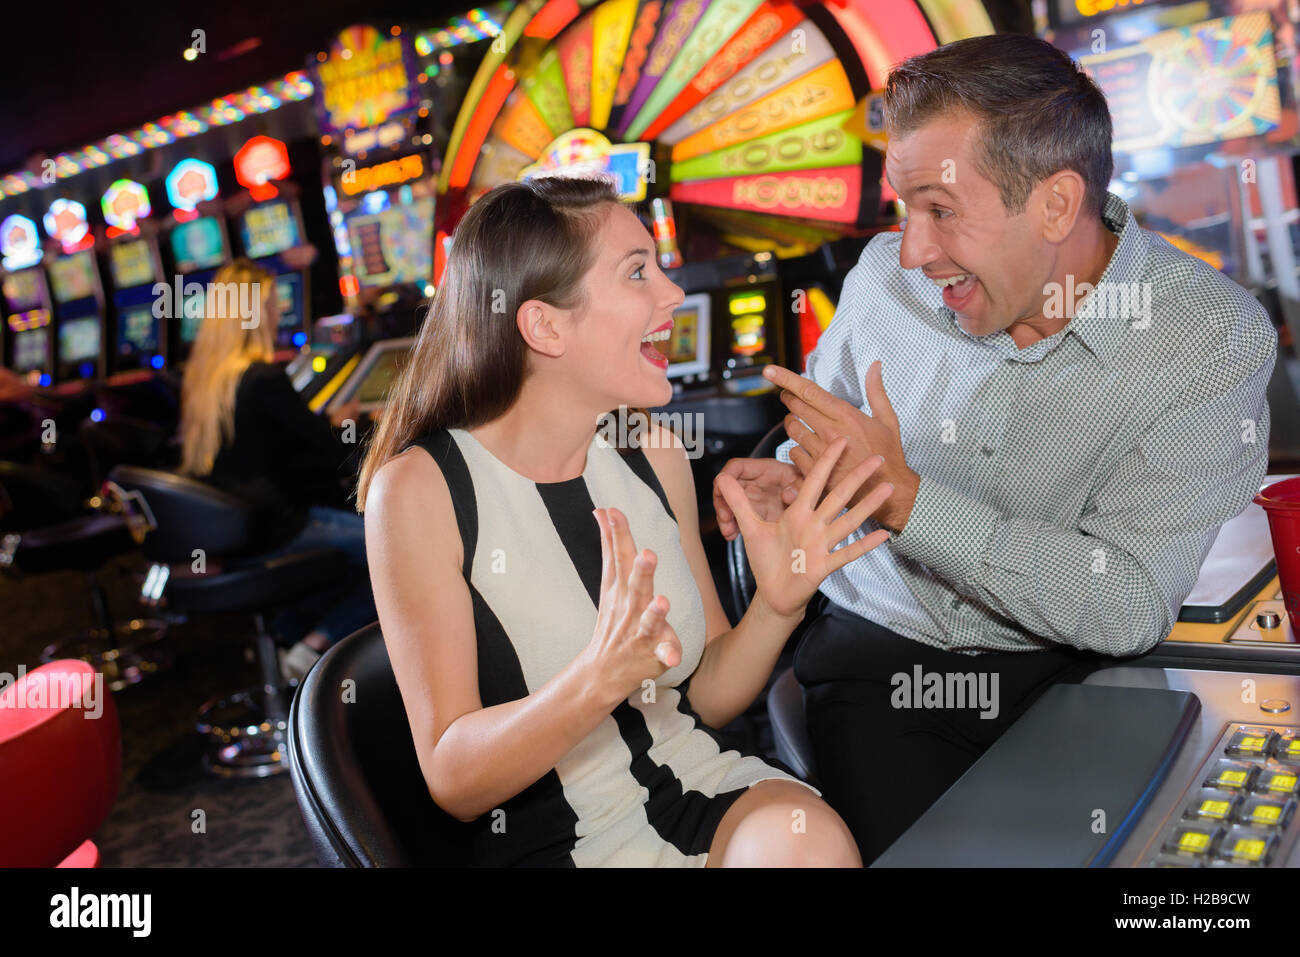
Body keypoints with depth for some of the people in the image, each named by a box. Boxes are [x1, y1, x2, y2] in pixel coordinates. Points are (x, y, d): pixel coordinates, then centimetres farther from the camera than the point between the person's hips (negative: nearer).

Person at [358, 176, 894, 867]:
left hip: (705, 785, 5)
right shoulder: (419, 489, -13)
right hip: (558, 837, -4)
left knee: (805, 839, -26)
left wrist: (776, 608, -12)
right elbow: (452, 780, -14)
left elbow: (705, 698, 7)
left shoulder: (654, 455, 1)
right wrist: (599, 678, -30)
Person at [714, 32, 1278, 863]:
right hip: (878, 648, 2)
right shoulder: (886, 276, -1)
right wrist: (789, 483, -8)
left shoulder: (1217, 338, -13)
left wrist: (904, 498, -23)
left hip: (1069, 669, -1)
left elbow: (1132, 605, -19)